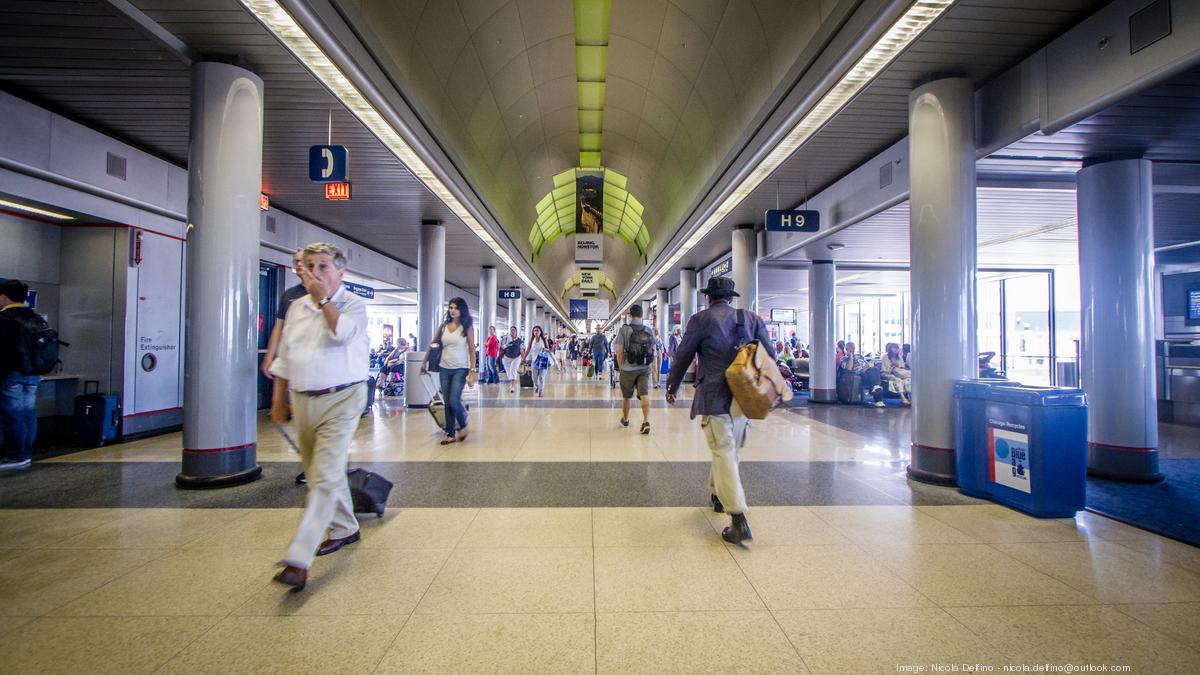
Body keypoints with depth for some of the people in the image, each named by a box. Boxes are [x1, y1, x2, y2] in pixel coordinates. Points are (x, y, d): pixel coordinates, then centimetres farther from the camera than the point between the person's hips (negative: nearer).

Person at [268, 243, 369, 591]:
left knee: (325, 478, -11)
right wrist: (278, 399, 15)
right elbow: (284, 356, 17)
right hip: (302, 401, 7)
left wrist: (322, 297, -20)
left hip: (340, 400, -7)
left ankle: (298, 559, -9)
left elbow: (344, 332, -27)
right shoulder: (296, 308, 12)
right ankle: (345, 528, 36)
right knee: (321, 474, 18)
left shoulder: (353, 304, -5)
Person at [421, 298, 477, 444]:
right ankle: (450, 434, 17)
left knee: (454, 401, -12)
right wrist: (425, 362, 14)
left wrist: (473, 370, -12)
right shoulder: (443, 326, 6)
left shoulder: (466, 327, -4)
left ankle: (462, 425, 15)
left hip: (460, 369, -4)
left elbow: (472, 350, -6)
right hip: (444, 368, 4)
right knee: (447, 403, 7)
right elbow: (433, 345, 15)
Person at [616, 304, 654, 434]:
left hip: (628, 369, -2)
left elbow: (619, 352, -8)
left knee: (626, 396, 15)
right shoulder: (648, 330, 4)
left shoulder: (624, 330, -6)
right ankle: (646, 421, -17)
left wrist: (621, 367, 5)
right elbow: (654, 351, 7)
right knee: (645, 394, -1)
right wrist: (651, 365, 17)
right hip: (645, 369, 2)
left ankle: (625, 419, 34)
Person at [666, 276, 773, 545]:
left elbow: (682, 357, 2)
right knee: (729, 449, 20)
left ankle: (739, 520, -8)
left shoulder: (701, 320, -3)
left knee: (723, 453, -4)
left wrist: (672, 387, 15)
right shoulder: (752, 319, 9)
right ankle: (718, 494, 40)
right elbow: (769, 356, 9)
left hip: (714, 396, -5)